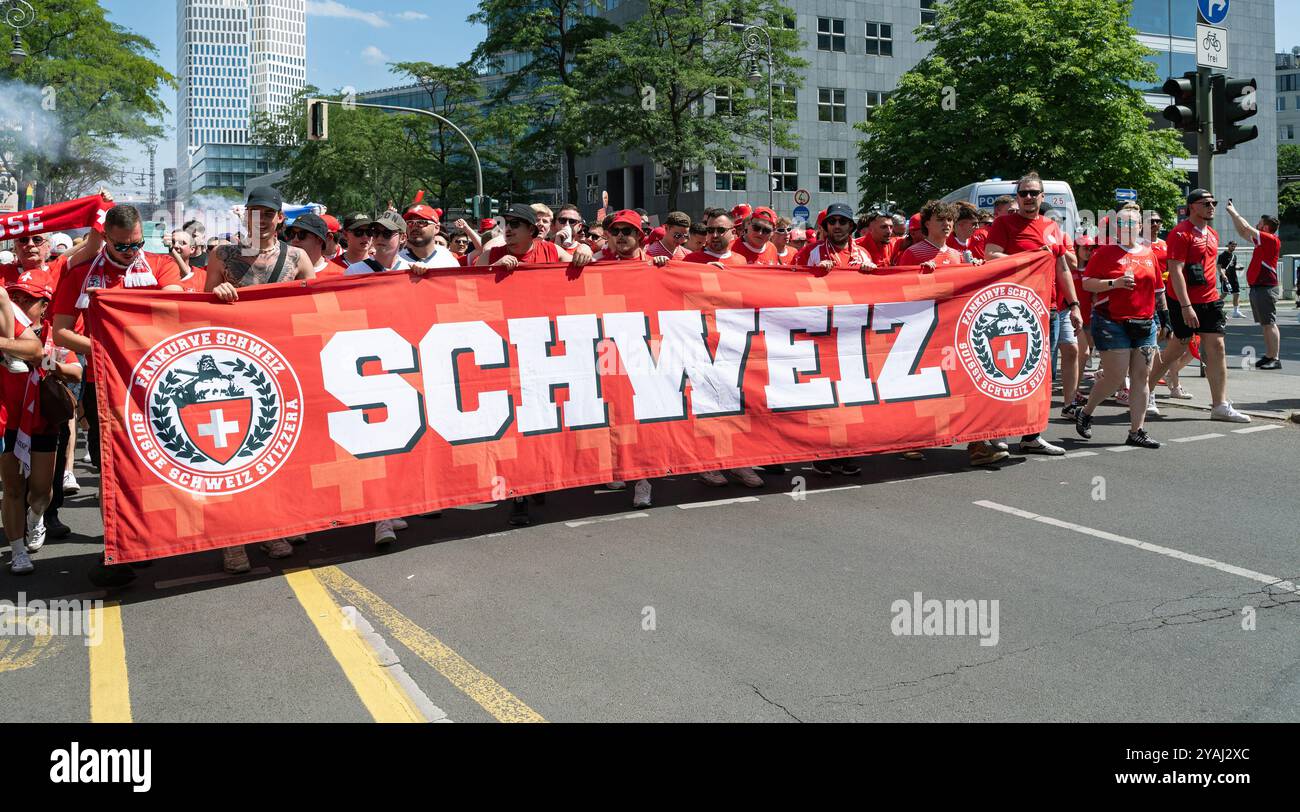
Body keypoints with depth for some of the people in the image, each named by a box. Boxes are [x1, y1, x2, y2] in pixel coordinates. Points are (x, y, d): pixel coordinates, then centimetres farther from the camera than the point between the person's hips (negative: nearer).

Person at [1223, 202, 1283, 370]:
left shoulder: (1272, 240, -12)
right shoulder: (1263, 241, 15)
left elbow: (1246, 228, -15)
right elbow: (1243, 232, 25)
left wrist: (1233, 212, -4)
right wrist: (1233, 214, 21)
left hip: (1266, 288, -10)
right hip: (1257, 287, 10)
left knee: (1269, 324, -10)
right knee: (1265, 325, 11)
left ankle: (1275, 359, -11)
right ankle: (1269, 356, 15)